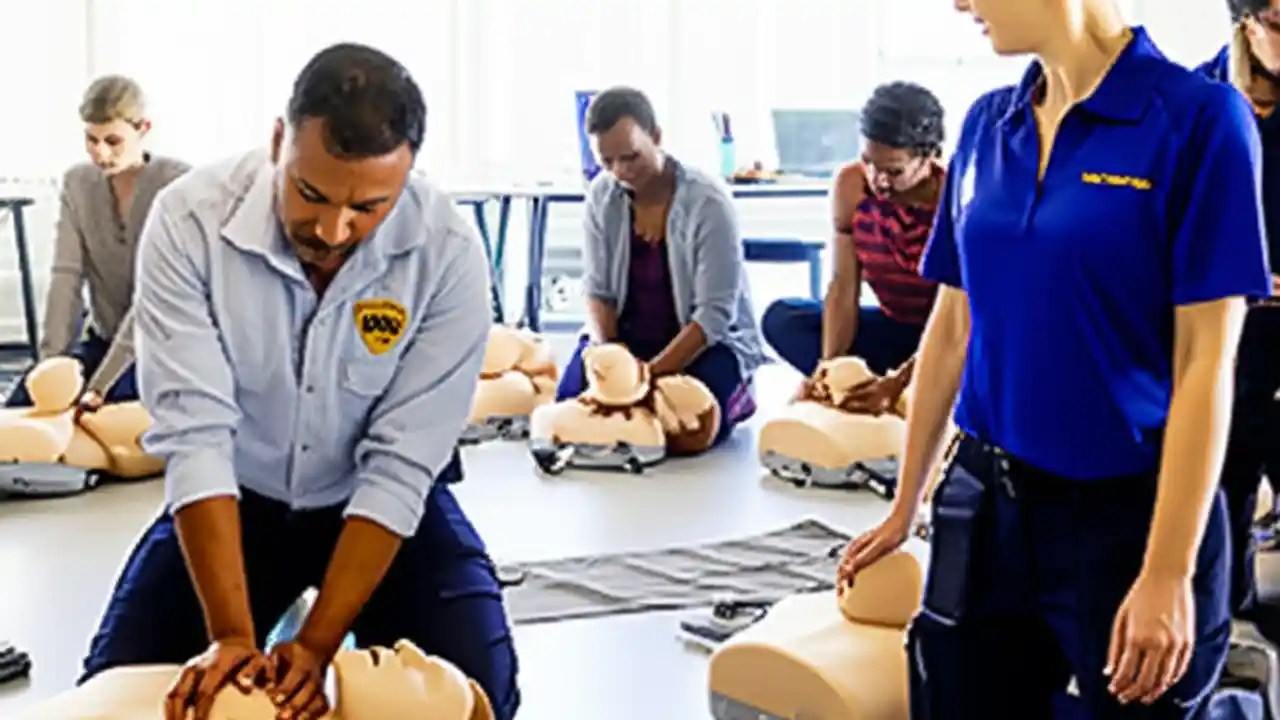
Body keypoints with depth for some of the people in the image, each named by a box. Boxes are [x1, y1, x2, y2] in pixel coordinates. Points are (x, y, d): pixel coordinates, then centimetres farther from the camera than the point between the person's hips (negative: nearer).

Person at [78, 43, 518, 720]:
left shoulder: (449, 253, -26)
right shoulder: (189, 221, -25)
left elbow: (399, 467, -25)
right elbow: (194, 434, -28)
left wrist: (316, 644, -30)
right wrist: (229, 634, -35)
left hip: (383, 504, -1)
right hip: (234, 496, 1)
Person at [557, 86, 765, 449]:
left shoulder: (708, 201, -21)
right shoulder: (602, 195, -7)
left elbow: (715, 314, -23)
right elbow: (598, 289, -3)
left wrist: (652, 373, -30)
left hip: (710, 339, -4)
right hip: (628, 335, 4)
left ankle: (733, 396, 8)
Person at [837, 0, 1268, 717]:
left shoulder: (1198, 116, -12)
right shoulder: (986, 124, 5)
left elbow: (1205, 363, -14)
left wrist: (1168, 574, -17)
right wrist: (904, 507, 16)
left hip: (1128, 517, -5)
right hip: (986, 505, 5)